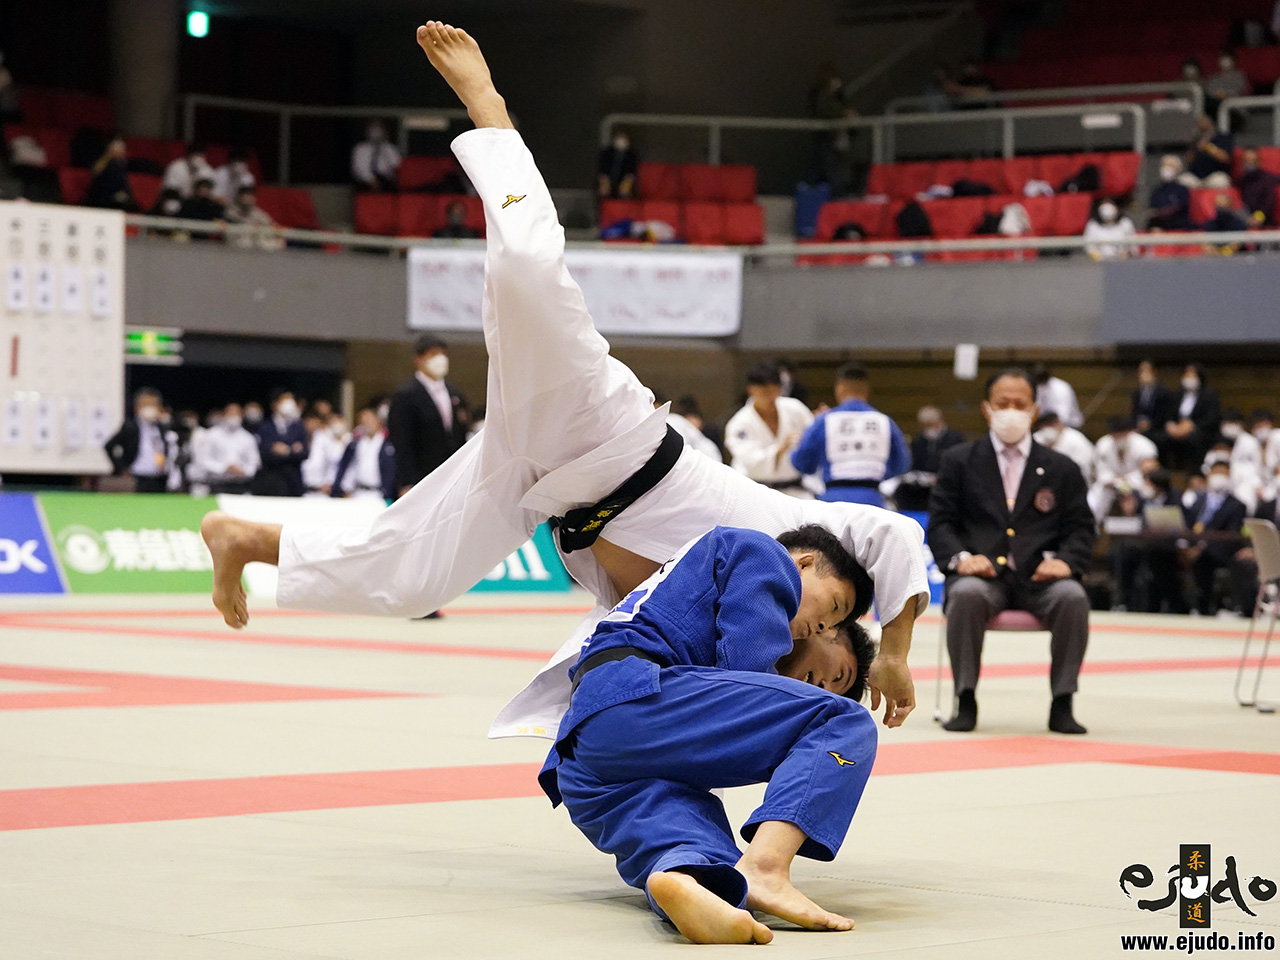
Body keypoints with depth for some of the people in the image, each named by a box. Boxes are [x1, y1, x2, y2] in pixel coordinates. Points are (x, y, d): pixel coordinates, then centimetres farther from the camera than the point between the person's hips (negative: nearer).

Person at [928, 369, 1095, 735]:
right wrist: (960, 557, -13)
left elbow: (1081, 530, 12)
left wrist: (1065, 561, -10)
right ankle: (965, 702, -25)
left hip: (1040, 579, 1)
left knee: (1073, 597, -32)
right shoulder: (958, 461, 15)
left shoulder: (1062, 469, 17)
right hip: (983, 575, -1)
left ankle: (1062, 705, -22)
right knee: (967, 594, -36)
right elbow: (940, 524, 8)